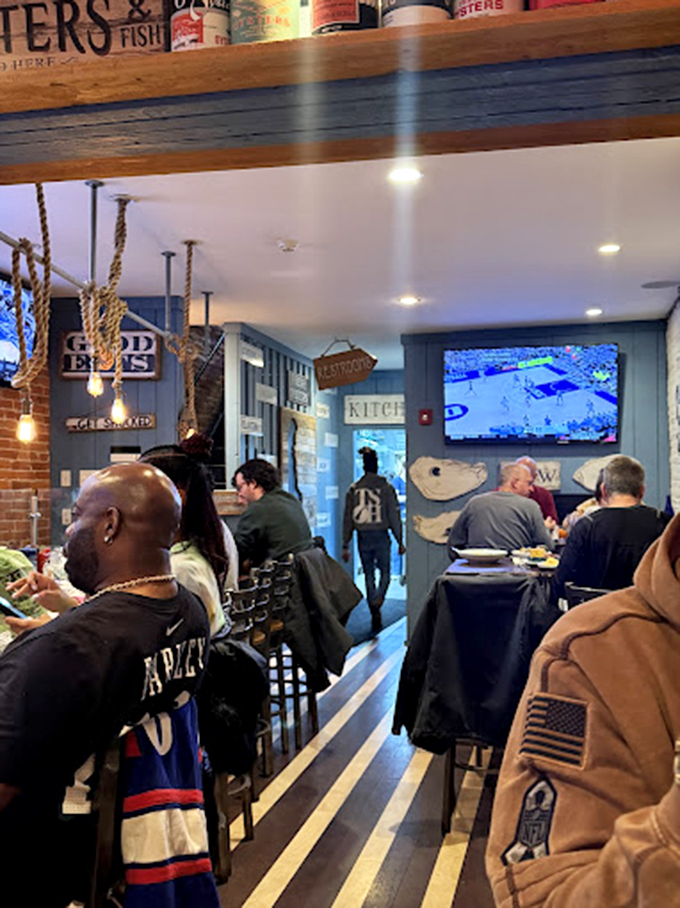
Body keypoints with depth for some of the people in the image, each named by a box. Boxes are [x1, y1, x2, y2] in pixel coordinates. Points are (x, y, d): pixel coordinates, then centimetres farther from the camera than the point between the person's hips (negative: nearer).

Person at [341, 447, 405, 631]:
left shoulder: (353, 489, 1)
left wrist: (345, 546, 7)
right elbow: (394, 516, -5)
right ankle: (377, 600, -16)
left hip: (363, 538, 2)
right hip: (381, 537, -2)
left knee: (369, 575, 12)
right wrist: (400, 541, 3)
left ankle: (375, 616, 14)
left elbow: (347, 519, 2)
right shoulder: (386, 487, -6)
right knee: (384, 573, 12)